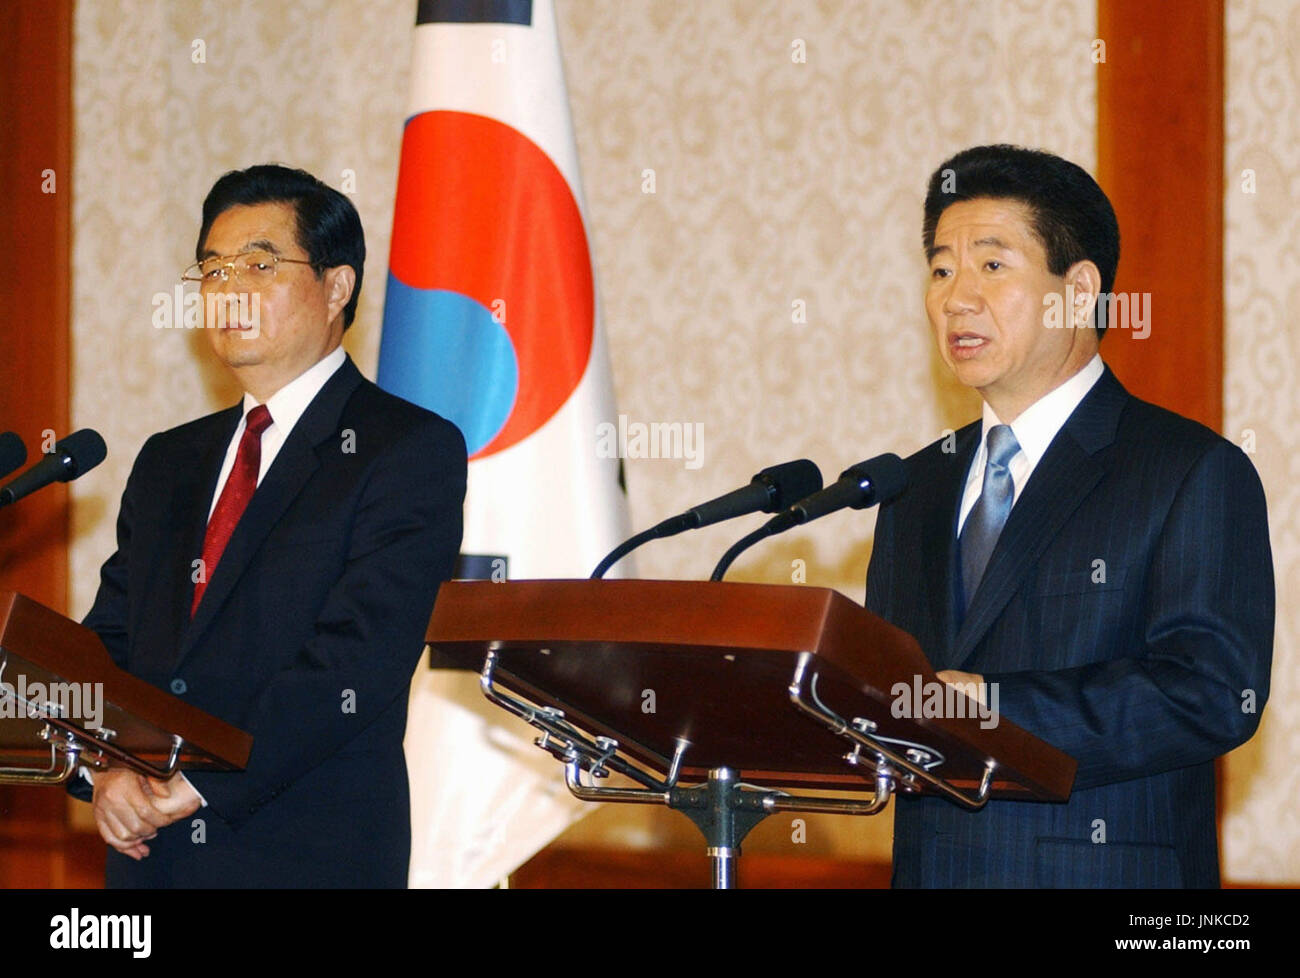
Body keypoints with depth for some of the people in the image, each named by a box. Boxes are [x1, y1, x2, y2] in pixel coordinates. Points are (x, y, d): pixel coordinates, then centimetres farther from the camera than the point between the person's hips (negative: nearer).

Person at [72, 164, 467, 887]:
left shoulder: (414, 449, -6)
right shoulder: (169, 463, 16)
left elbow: (360, 657, -15)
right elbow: (107, 639, 11)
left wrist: (198, 783, -18)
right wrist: (107, 770, -9)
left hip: (312, 855, -5)